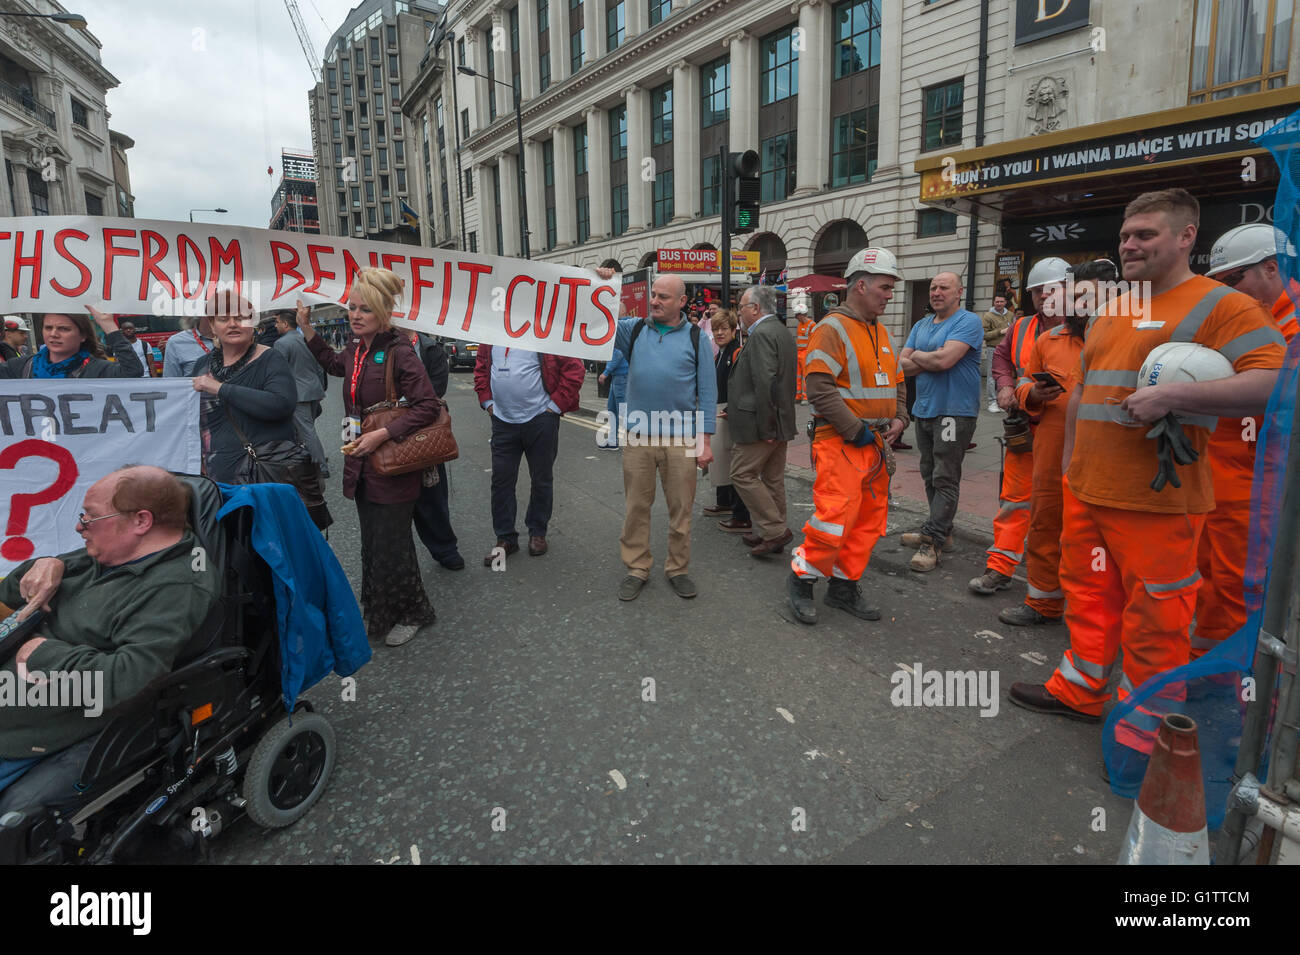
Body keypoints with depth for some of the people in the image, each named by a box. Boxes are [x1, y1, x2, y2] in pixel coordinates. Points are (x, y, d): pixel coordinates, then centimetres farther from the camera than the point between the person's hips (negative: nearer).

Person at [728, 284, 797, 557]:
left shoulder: (762, 334, -15)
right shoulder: (782, 331, 17)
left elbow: (765, 382, -25)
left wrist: (763, 426, -22)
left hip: (760, 423, -10)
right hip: (781, 420, 10)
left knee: (743, 474, -4)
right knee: (773, 478, 14)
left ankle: (775, 530, -3)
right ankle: (774, 534, 22)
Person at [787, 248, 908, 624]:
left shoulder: (881, 332, 17)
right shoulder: (833, 329, -10)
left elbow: (897, 382, 25)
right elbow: (820, 389, -19)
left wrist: (899, 418, 7)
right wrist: (856, 430, -18)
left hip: (876, 444, 9)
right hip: (840, 443, -9)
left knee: (870, 520, 12)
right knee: (836, 517, -12)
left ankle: (845, 585, 25)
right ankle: (801, 579, 9)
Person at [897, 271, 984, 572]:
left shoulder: (968, 322, -8)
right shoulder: (921, 325, 16)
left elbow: (943, 359, -22)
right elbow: (903, 365, 6)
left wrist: (917, 357, -4)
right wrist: (931, 360, -10)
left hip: (954, 411, -8)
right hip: (924, 410, 8)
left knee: (945, 479, -6)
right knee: (930, 476, 14)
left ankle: (931, 542, -6)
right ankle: (941, 529, 27)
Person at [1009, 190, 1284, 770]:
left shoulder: (1221, 306, -7)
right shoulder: (1111, 312, 16)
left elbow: (1276, 383, -18)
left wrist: (1171, 395, -26)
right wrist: (1070, 458, 20)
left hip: (1156, 501, -7)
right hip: (1085, 489, 7)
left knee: (1154, 616, 4)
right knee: (1089, 595, 17)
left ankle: (1143, 730, 19)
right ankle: (1080, 691, 33)